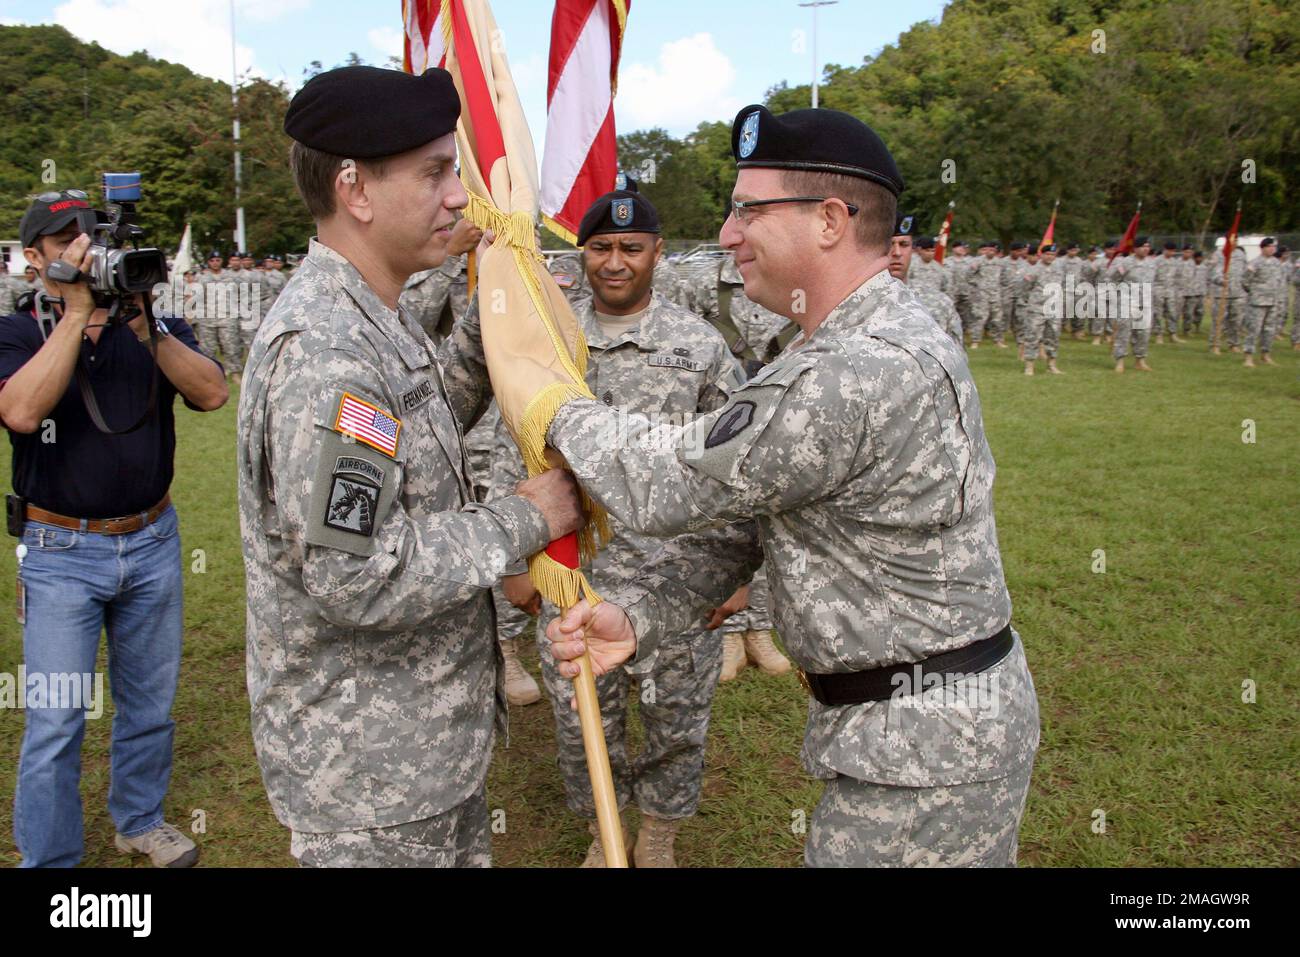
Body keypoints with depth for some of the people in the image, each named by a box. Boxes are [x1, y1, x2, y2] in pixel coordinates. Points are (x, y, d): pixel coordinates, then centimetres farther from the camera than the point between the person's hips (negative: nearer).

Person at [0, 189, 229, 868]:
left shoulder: (151, 324, 4)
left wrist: (141, 321, -20)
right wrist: (77, 310, -22)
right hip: (61, 552, -3)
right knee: (55, 724, 0)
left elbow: (212, 392, -12)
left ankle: (139, 822, 36)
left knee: (150, 705, 16)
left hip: (153, 542, 3)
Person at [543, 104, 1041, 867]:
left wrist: (554, 398, -5)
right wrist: (637, 617, -8)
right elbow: (736, 518, 4)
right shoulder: (891, 339, 7)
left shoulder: (859, 375, -28)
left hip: (925, 747, -9)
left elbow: (664, 492, -20)